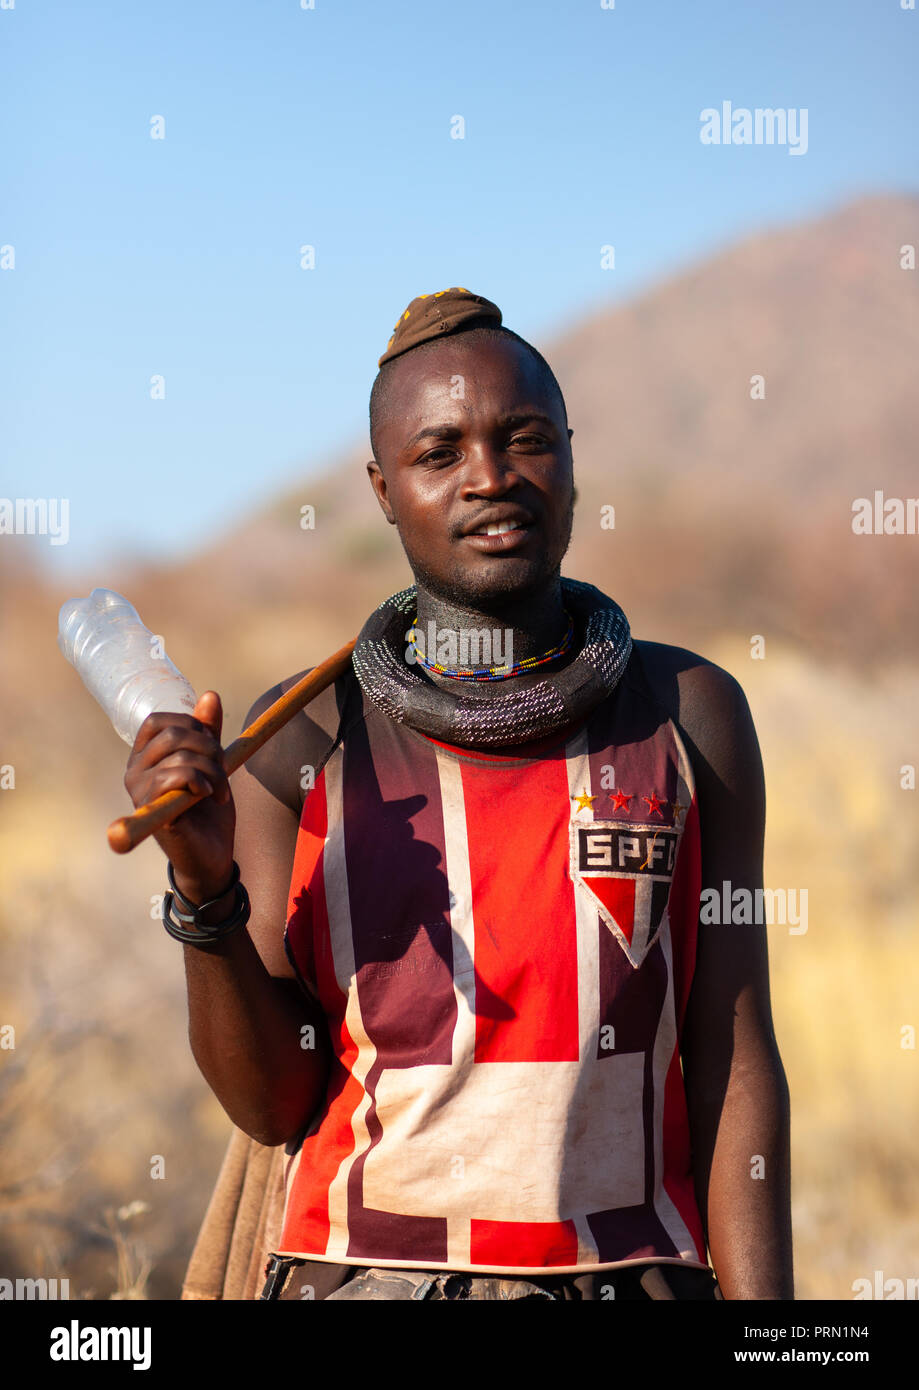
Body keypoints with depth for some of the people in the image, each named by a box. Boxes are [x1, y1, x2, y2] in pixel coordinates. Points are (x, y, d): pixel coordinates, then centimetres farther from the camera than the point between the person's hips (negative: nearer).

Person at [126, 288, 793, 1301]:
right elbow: (269, 1101, 0)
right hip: (361, 1267, 0)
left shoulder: (688, 714, 2)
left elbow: (735, 1064, 1)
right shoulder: (300, 740, 1)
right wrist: (204, 892, -15)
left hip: (630, 1272, 1)